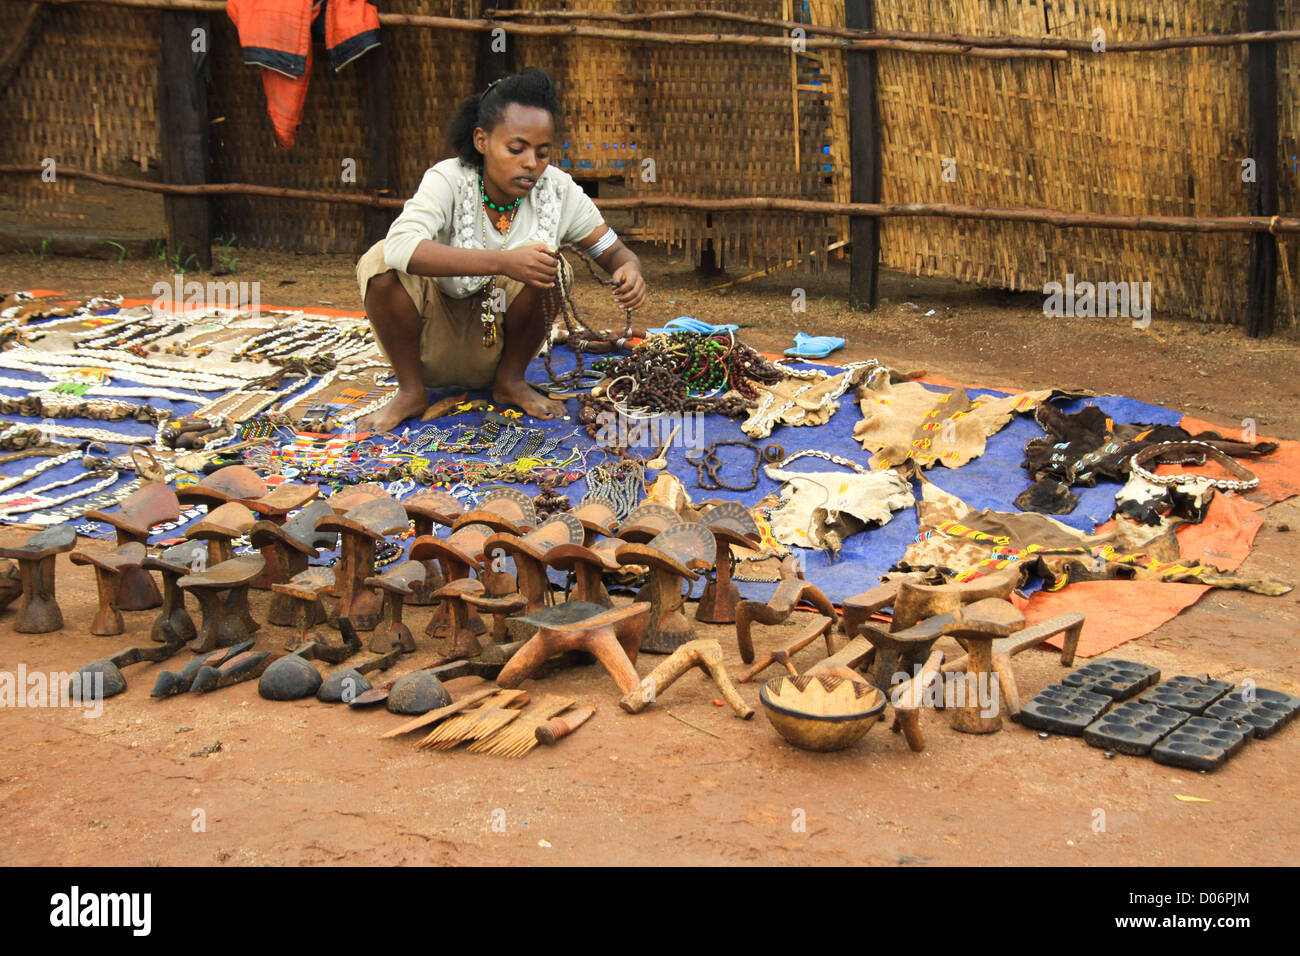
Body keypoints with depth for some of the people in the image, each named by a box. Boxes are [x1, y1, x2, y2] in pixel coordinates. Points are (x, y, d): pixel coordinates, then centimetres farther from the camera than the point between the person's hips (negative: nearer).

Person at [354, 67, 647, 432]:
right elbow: (400, 246, -39)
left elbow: (614, 251, -4)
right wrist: (502, 262, -49)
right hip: (435, 343, -2)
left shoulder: (558, 190, -11)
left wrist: (629, 270, -31)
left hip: (499, 345, 2)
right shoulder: (449, 180, -21)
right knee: (380, 261, -28)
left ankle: (511, 381, -2)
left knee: (541, 261, -26)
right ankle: (411, 391, -8)